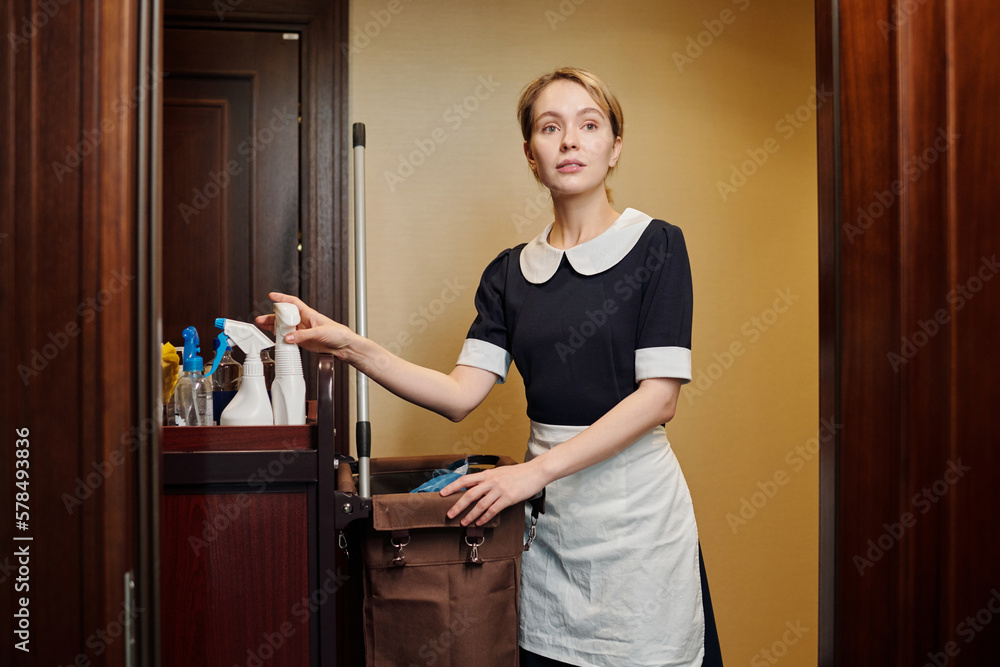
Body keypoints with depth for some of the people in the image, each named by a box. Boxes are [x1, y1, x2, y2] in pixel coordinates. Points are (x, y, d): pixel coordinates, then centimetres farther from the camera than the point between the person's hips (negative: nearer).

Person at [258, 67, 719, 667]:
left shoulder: (655, 245, -4)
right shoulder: (509, 273, 8)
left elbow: (659, 396, -12)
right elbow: (461, 394, -1)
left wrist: (537, 469, -18)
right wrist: (352, 347, -11)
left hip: (634, 497, -3)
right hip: (545, 503, 4)